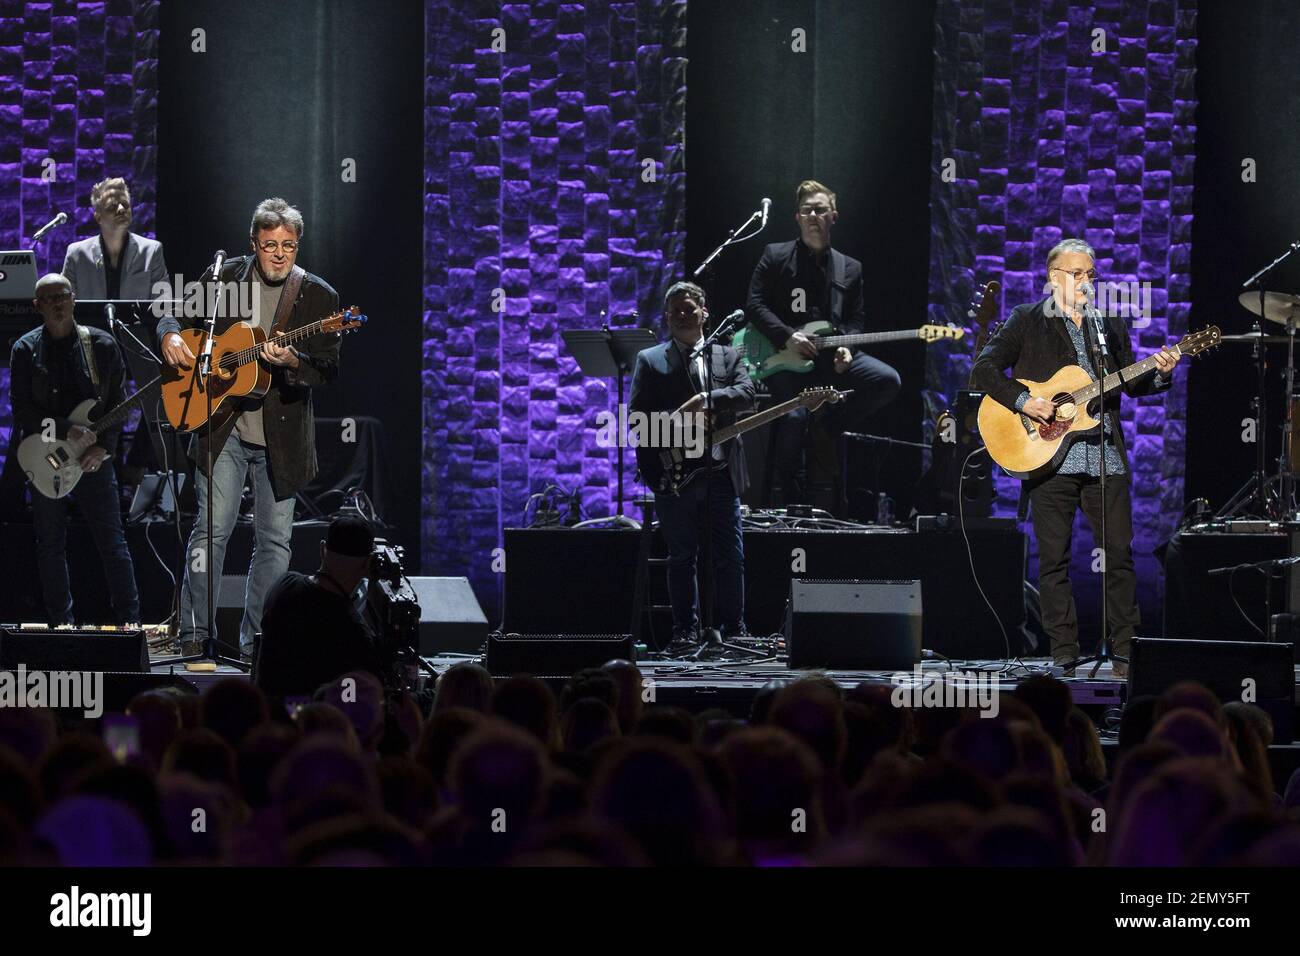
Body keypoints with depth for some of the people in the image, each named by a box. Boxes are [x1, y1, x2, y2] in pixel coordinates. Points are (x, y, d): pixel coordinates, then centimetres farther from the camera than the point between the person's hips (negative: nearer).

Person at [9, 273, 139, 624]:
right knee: (50, 547, 6)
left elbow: (117, 404, 3)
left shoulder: (102, 345, 3)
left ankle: (129, 621, 2)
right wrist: (67, 432, -17)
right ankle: (62, 625, 15)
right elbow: (22, 410, -6)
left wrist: (104, 447, -10)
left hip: (93, 459, -1)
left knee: (113, 543, -2)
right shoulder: (25, 351, 1)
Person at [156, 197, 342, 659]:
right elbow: (173, 316, 13)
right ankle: (193, 635, -5)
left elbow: (328, 369, -6)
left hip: (282, 436, 1)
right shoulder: (225, 278, 3)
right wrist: (171, 336, -11)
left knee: (274, 539, 5)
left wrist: (292, 361, -26)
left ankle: (254, 643, 14)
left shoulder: (319, 297, 0)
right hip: (224, 426, -1)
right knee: (213, 527, -9)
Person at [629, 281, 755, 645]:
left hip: (721, 473, 1)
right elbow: (636, 414, 1)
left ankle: (733, 629, 8)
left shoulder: (727, 355, 14)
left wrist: (706, 399, -18)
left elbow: (746, 392, -4)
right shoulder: (650, 360, 9)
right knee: (681, 556, 3)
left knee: (731, 556, 1)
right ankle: (685, 629, 9)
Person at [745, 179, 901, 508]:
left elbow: (856, 320, 14)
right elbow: (754, 304, 0)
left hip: (830, 356, 4)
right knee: (794, 417, -28)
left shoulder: (850, 268, 16)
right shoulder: (775, 257, 6)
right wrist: (787, 337, -14)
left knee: (887, 381, -20)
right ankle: (793, 502, -5)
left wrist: (846, 348, -8)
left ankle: (826, 431, 0)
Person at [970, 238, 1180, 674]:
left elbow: (1131, 383, 17)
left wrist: (1158, 374, -4)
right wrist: (1023, 401, -15)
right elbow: (983, 369, -3)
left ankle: (1127, 649, 7)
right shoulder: (1026, 321, 4)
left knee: (1120, 553, 1)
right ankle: (1064, 654, 5)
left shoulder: (1110, 325, 16)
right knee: (1054, 559, 0)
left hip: (1105, 456, 3)